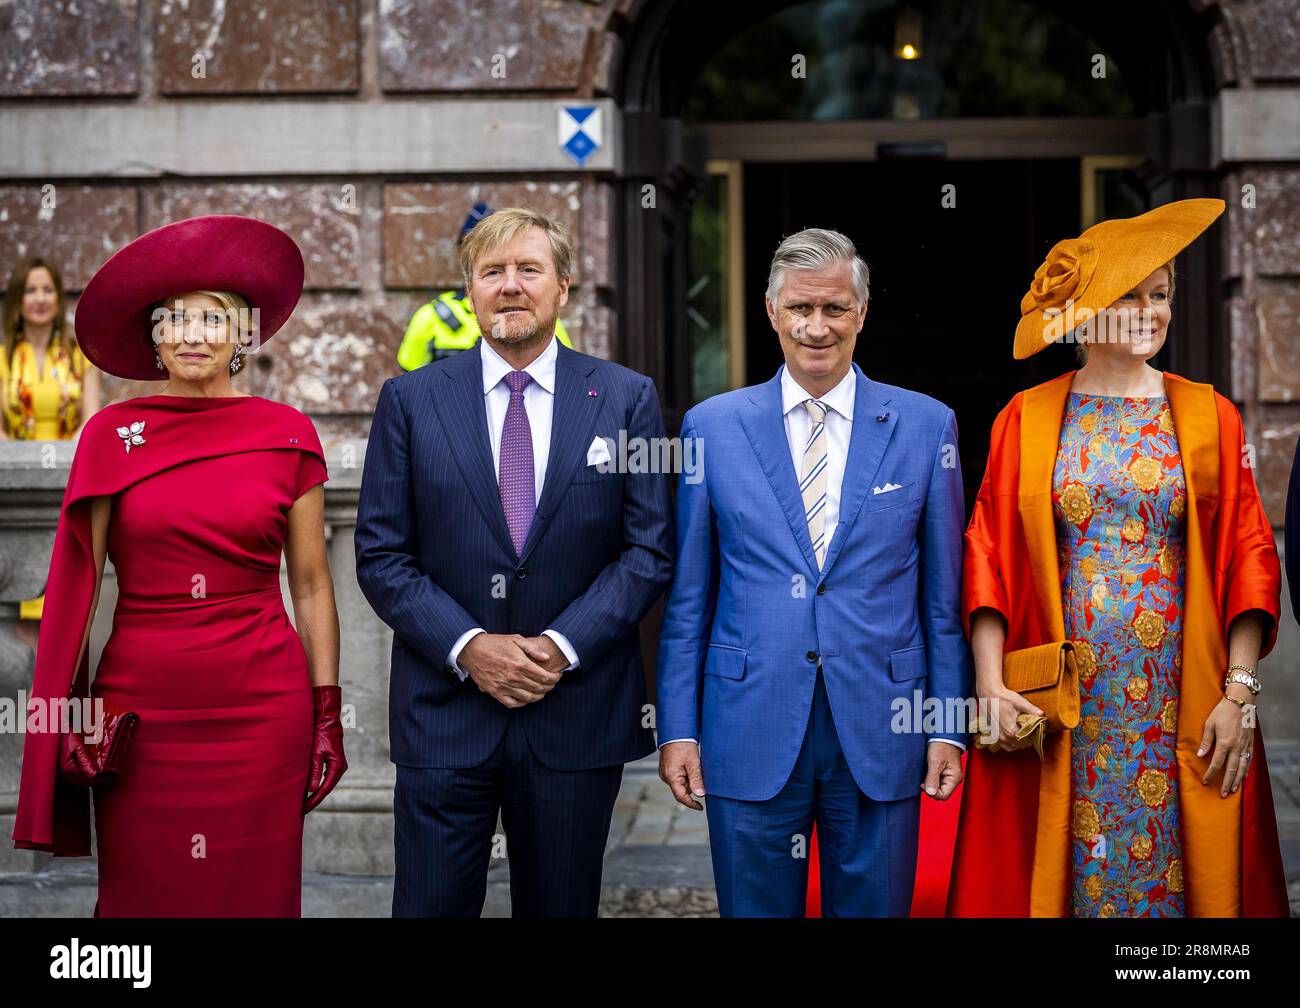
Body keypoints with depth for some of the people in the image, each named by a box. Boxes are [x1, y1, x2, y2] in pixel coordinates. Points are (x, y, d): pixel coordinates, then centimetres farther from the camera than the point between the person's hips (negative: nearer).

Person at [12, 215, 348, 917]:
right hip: (140, 700, 0)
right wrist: (68, 712, -6)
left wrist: (327, 714, 2)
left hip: (262, 702, 0)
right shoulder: (112, 435, 2)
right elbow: (77, 579, 2)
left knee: (253, 893, 7)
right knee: (142, 894, 7)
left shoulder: (288, 436, 3)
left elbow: (310, 585, 6)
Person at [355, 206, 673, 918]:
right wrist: (467, 646, -12)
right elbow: (380, 555, 1)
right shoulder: (410, 400, 4)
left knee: (562, 909, 11)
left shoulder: (626, 399, 4)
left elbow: (650, 549, 0)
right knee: (430, 906, 1)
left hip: (579, 714, 1)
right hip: (444, 715, 0)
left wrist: (564, 644, -12)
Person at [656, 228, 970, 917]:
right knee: (755, 910, 8)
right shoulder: (713, 426, 3)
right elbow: (687, 596, 5)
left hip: (880, 734, 0)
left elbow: (944, 594, 5)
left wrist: (948, 727, 1)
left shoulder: (926, 426, 3)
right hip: (750, 734, 0)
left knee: (875, 908, 9)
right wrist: (677, 728, 1)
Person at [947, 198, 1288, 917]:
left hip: (1177, 706, 1)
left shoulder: (1208, 418, 6)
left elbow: (1248, 556, 3)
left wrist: (1240, 693, -6)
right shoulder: (1027, 419, 5)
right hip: (1058, 706, 0)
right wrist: (990, 682, -9)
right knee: (1060, 870, 3)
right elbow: (987, 554, 2)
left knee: (1172, 867, 3)